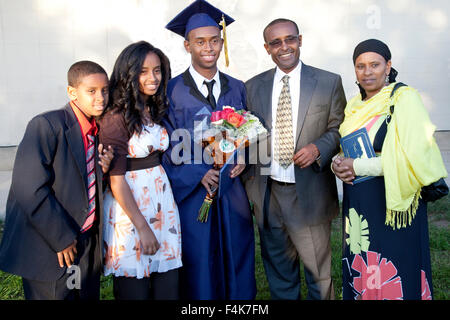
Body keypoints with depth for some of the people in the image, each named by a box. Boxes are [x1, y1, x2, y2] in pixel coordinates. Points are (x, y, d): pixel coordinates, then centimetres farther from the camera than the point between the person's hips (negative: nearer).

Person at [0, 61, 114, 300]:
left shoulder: (98, 130, 8)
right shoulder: (46, 125, -15)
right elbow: (29, 189, -22)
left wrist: (103, 168, -6)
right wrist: (62, 238, -17)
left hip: (88, 246, 7)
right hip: (50, 251, -7)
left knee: (88, 296, 16)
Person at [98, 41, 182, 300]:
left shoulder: (157, 111, 9)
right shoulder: (116, 118, -13)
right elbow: (116, 179, -15)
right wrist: (142, 226, -15)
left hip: (162, 198, 7)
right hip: (129, 203, -6)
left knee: (168, 283, 12)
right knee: (135, 288, 8)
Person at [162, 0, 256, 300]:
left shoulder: (237, 89, 9)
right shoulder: (172, 91, -2)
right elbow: (167, 146, -5)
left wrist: (242, 159, -9)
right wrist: (199, 174, -17)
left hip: (234, 194, 3)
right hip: (192, 194, -3)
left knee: (238, 267, 11)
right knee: (198, 271, 5)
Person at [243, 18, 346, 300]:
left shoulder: (329, 82, 0)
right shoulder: (254, 86, 8)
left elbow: (339, 129, 3)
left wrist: (318, 147, -16)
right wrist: (249, 180, 0)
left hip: (310, 193, -2)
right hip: (268, 192, 3)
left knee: (319, 271, 6)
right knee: (278, 271, 17)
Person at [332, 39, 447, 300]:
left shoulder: (405, 97, -9)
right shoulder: (354, 105, 12)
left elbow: (413, 155, -18)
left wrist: (357, 166, -16)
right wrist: (338, 165, -6)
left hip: (392, 202, -6)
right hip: (357, 203, 6)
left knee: (392, 277, 2)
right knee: (361, 272, 14)